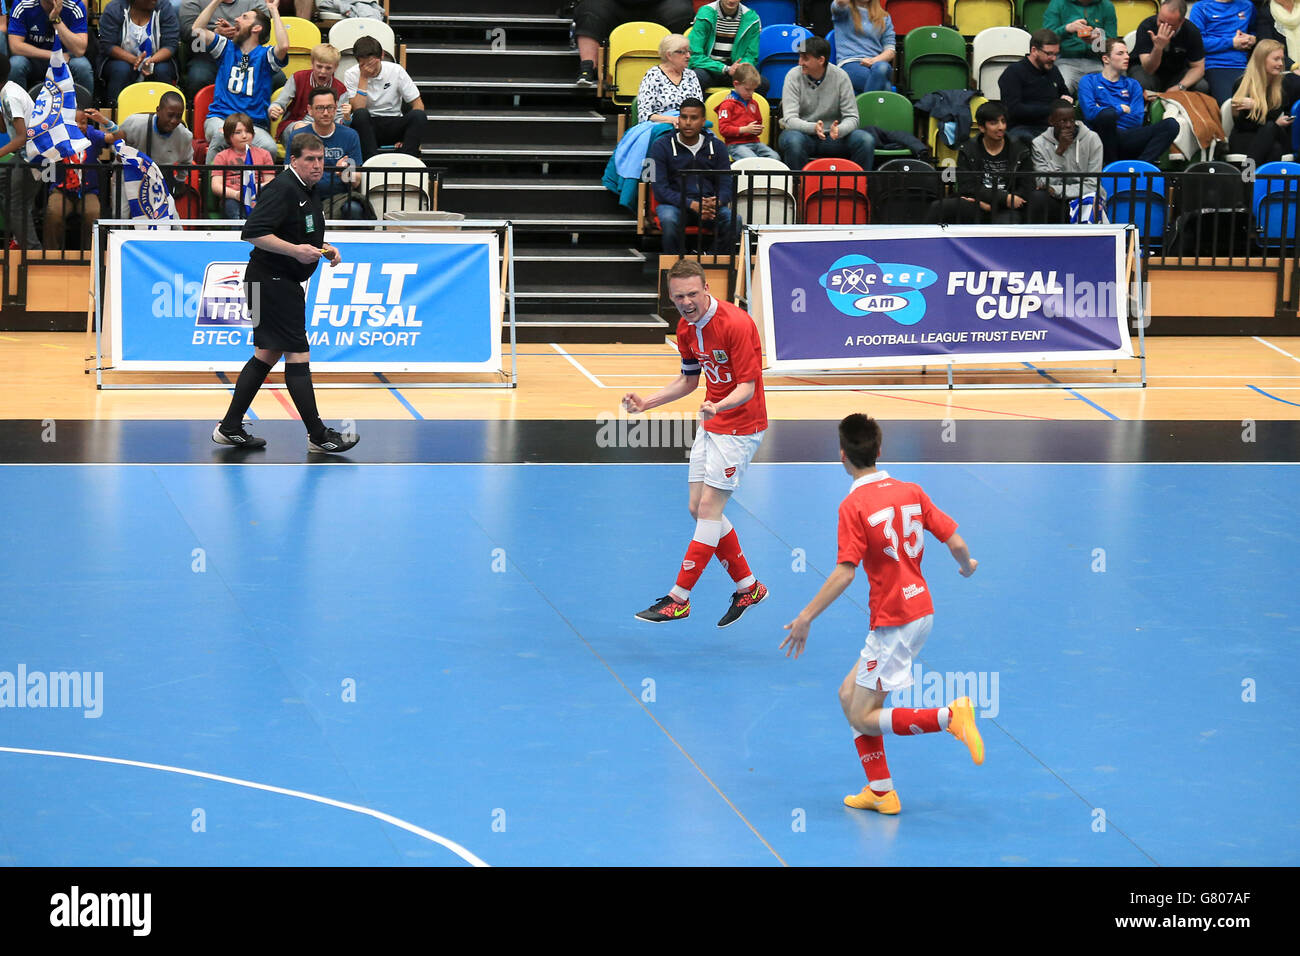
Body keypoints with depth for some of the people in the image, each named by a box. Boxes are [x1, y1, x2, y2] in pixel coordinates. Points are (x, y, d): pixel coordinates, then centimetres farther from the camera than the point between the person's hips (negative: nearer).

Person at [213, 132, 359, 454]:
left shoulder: (309, 191, 14)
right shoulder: (282, 189, -18)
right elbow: (253, 232, -26)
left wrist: (325, 249, 10)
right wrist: (295, 250, -29)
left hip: (286, 282, 11)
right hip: (272, 280, -11)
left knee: (267, 355, 13)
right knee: (297, 355, -7)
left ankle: (230, 428, 18)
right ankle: (318, 436, -4)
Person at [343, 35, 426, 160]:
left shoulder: (396, 71, -1)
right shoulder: (351, 75, -3)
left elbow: (418, 104, -1)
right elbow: (358, 109, -16)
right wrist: (363, 78, -17)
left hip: (393, 126, 1)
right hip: (367, 128, -1)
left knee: (418, 115, -28)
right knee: (361, 114, -35)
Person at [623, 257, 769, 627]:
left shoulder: (736, 324, -23)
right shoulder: (686, 328, 2)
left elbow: (747, 386, -23)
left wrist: (719, 406, -42)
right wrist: (645, 402, 4)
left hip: (739, 426, -9)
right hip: (711, 424, 9)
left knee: (709, 508, -8)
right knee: (698, 509, 8)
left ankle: (679, 598, -4)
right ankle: (748, 587, 20)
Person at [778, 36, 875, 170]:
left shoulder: (840, 77, -5)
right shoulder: (793, 77, -8)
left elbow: (851, 118, -6)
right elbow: (790, 119, -15)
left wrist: (838, 130, -30)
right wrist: (813, 128, -36)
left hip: (832, 137, 1)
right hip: (803, 133, -1)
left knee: (866, 140, -23)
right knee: (793, 141, -36)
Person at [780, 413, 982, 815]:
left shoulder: (854, 506, -14)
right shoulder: (912, 492, 5)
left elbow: (844, 573, -20)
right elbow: (956, 542, 5)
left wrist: (806, 617, -14)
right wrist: (967, 566, 27)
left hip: (894, 622, -8)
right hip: (920, 610, 8)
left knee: (864, 718, 0)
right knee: (850, 694, 17)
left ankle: (951, 715, -16)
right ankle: (880, 792, 18)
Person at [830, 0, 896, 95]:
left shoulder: (884, 17, 22)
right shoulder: (845, 10, 16)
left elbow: (891, 50, 12)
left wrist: (873, 60, -8)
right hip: (849, 63, -2)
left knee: (882, 67, -38)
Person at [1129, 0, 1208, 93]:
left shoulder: (1192, 31, -16)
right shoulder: (1146, 27, -24)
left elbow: (1198, 67, -10)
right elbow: (1148, 69, -28)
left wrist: (1180, 87, -28)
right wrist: (1158, 47, -47)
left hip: (1177, 71, 3)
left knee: (1202, 87, -24)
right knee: (1143, 84, -36)